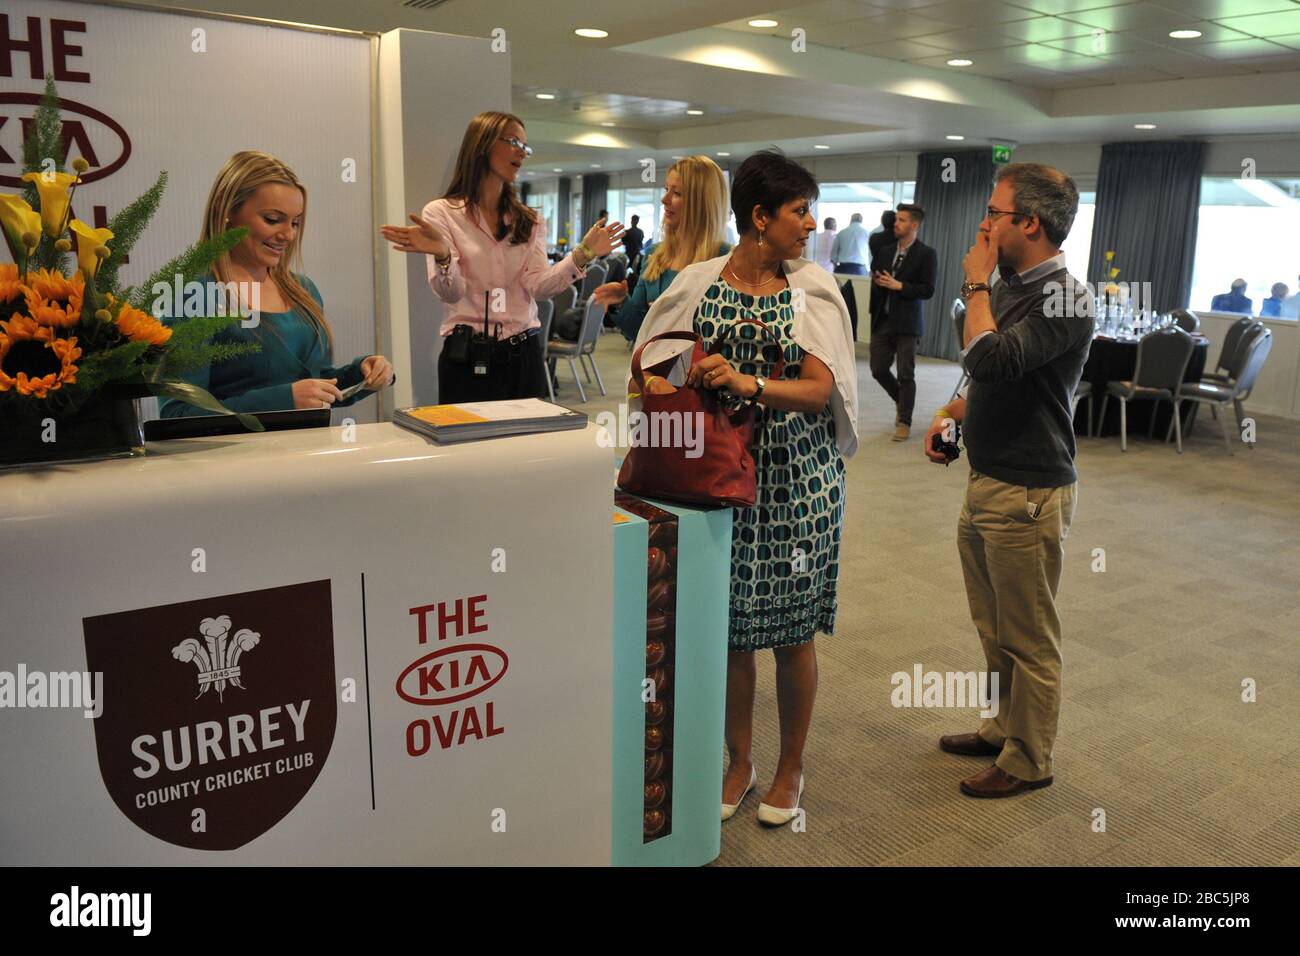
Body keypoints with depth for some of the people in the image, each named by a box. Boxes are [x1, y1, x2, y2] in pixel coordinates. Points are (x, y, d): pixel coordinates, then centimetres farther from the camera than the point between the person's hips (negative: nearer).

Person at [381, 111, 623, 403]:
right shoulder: (441, 213, -1)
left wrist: (582, 255, -16)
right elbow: (450, 293, -12)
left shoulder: (529, 221, 11)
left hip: (523, 356, 4)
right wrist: (442, 256, -33)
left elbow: (538, 286, -3)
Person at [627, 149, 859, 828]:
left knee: (792, 630, 7)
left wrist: (747, 383, -26)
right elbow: (651, 366, 6)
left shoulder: (814, 290, -1)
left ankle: (791, 766, 28)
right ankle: (739, 762, 29)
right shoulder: (698, 283, 0)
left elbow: (819, 390, -10)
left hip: (798, 479, 0)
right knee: (730, 625, 8)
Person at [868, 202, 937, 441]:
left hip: (906, 323, -5)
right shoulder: (885, 251, 12)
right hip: (882, 321, 5)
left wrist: (898, 285, -17)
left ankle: (904, 422, 10)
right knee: (878, 369, 6)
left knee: (906, 375, -1)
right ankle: (901, 402, 32)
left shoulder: (926, 255, -5)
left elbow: (928, 290, -12)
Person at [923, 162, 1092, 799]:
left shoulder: (1064, 299, -19)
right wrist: (953, 412, 6)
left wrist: (976, 284, -18)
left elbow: (992, 359, -32)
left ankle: (1028, 761, 22)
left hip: (1028, 494, -9)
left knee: (1029, 639, 6)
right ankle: (1006, 727, 39)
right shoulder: (1012, 289, 10)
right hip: (987, 483, 9)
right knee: (995, 628, 21)